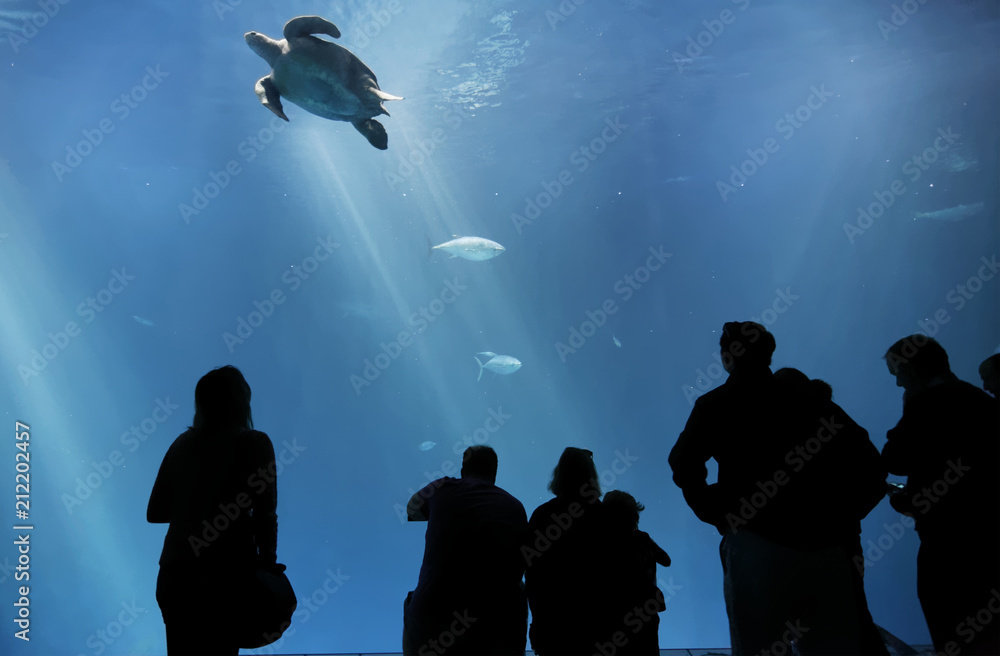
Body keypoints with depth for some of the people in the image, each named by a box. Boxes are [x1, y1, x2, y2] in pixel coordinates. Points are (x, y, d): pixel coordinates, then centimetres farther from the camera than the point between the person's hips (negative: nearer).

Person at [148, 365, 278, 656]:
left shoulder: (182, 443, 7)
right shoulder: (254, 443, -8)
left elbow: (155, 512, 11)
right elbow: (264, 516, -12)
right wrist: (268, 563, -1)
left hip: (175, 573, 5)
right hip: (226, 574, -5)